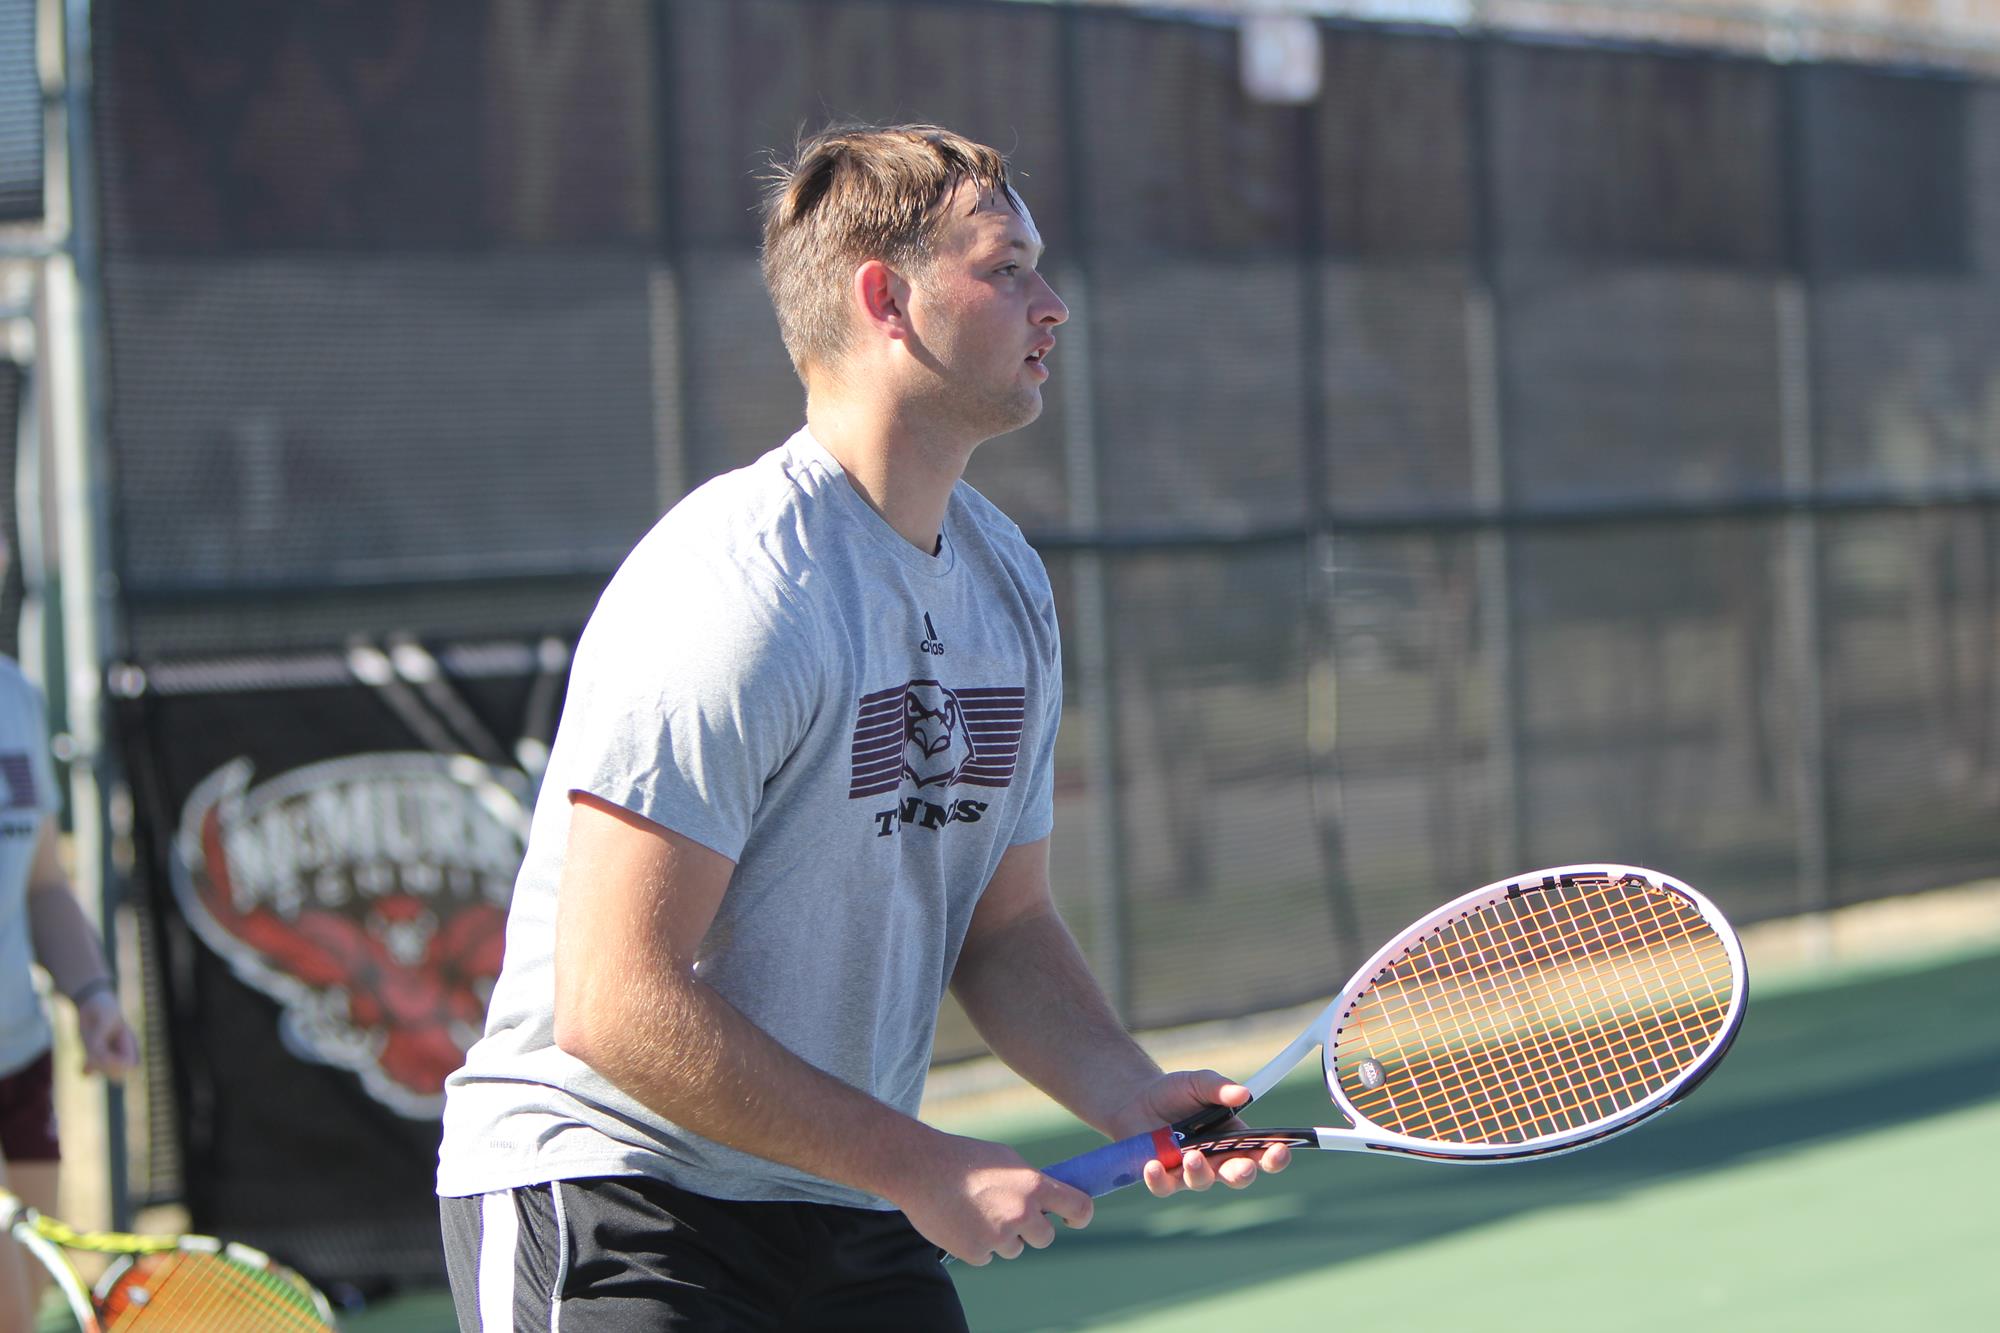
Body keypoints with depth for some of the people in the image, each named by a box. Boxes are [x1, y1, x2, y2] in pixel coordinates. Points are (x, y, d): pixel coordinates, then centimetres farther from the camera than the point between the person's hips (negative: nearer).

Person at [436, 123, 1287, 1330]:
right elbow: (617, 1006, -24)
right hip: (605, 1182, -8)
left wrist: (1131, 1095, -5)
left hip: (854, 1224, 8)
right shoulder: (738, 591, -21)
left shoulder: (1006, 583, 8)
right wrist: (917, 1164, -20)